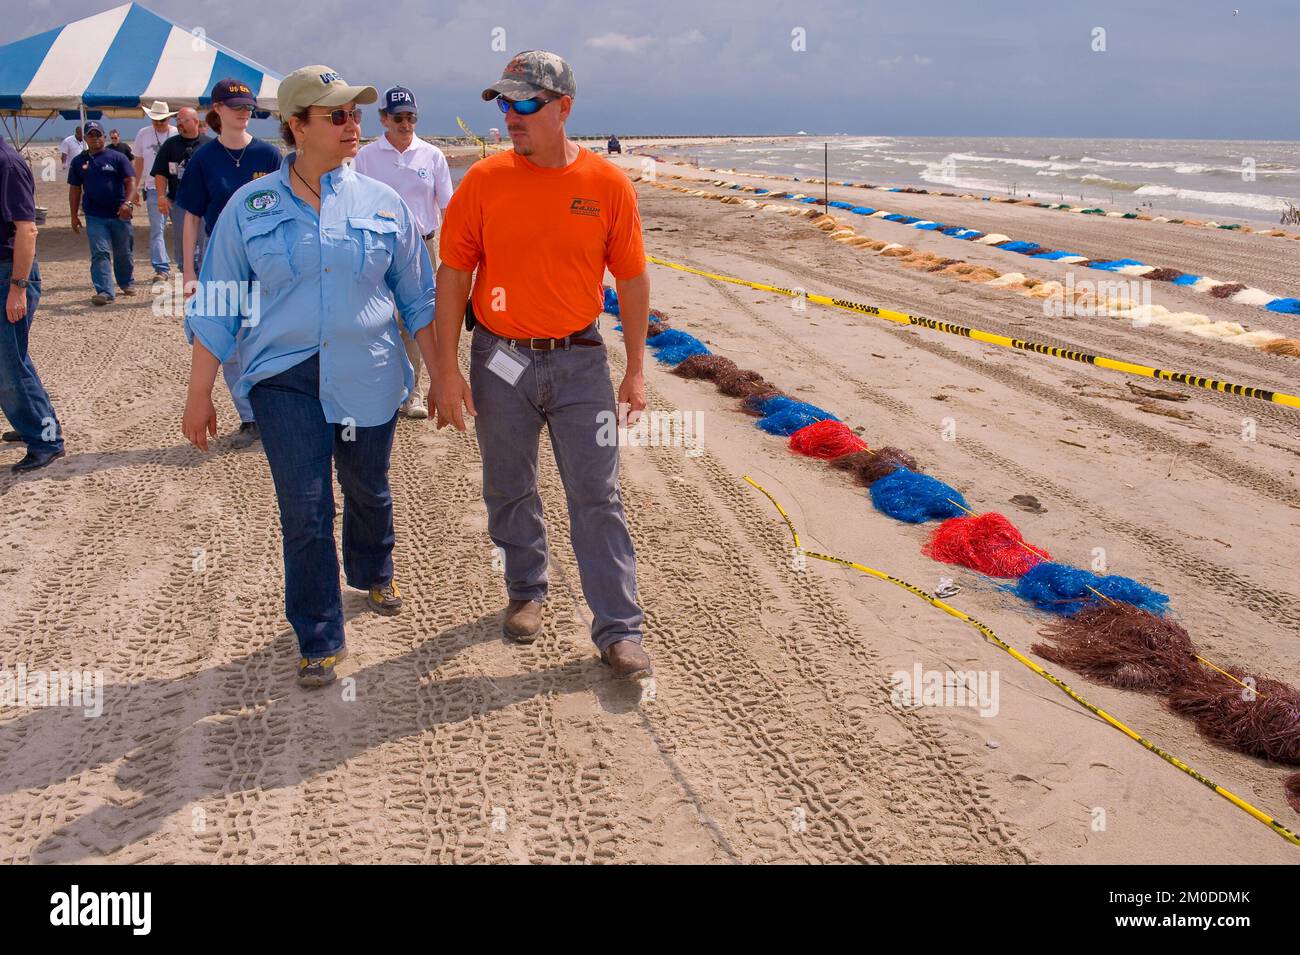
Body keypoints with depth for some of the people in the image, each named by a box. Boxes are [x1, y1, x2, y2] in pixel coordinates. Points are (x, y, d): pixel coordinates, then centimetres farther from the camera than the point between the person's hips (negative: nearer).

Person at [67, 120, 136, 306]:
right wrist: (74, 216, 10)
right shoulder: (79, 162, 9)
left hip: (119, 214, -1)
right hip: (95, 216, 1)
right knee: (99, 254, -8)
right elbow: (75, 189, 13)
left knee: (123, 253, 11)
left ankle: (127, 283, 31)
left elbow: (130, 181, -5)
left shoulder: (117, 157, 2)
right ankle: (104, 291, -10)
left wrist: (127, 202, -21)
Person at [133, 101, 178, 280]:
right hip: (153, 188, 1)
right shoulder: (143, 134, 6)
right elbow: (138, 163, 13)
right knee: (157, 229, -6)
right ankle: (161, 268, -7)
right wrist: (135, 189, 12)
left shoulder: (177, 135, 0)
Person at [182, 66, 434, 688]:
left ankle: (373, 573, 48)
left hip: (369, 378, 2)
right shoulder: (250, 207, 0)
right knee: (304, 512, -3)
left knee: (368, 490, 17)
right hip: (285, 381, -1)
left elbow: (417, 297, 8)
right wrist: (199, 395, 0)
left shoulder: (381, 204, 3)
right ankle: (319, 640, 12)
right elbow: (216, 307, 2)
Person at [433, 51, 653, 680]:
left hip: (579, 361, -1)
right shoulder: (483, 182, -4)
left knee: (598, 498, 1)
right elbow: (453, 275, -2)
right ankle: (526, 593, 36)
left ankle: (618, 631, 8)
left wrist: (636, 370, 3)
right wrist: (446, 369, -7)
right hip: (500, 362, 1)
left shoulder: (608, 186, -5)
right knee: (509, 492, 14)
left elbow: (632, 280, 2)